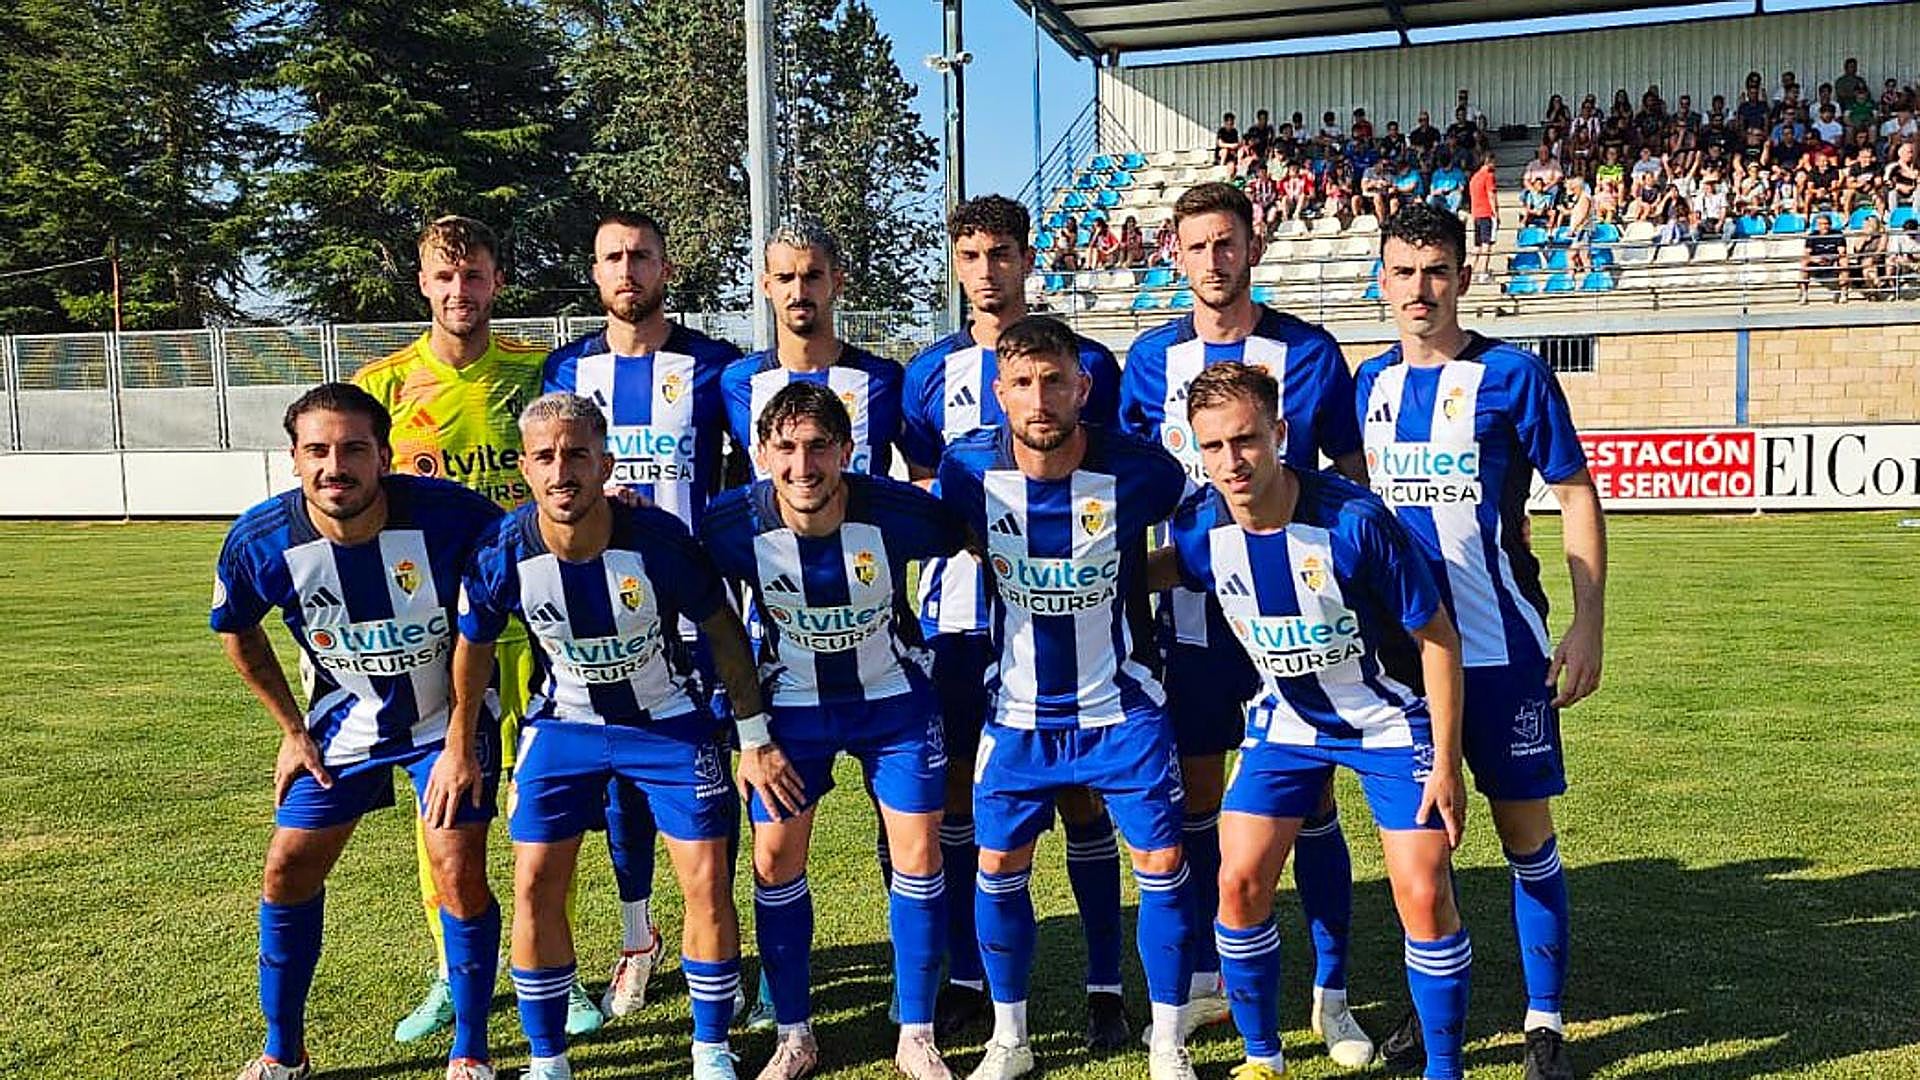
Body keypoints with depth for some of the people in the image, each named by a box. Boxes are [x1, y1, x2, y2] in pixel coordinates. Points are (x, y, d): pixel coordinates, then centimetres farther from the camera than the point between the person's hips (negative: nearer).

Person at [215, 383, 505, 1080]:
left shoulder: (447, 514, -30)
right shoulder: (260, 541, -21)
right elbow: (236, 632, 2)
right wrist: (292, 728, 2)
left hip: (450, 717, -2)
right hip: (345, 721, 3)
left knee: (460, 876, -9)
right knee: (288, 872, 4)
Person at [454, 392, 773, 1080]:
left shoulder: (658, 538, -27)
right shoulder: (504, 553, -22)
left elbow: (722, 630, -11)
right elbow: (474, 645, -1)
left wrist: (755, 741, -8)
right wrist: (459, 747, 7)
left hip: (670, 723, -1)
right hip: (563, 724, 2)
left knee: (708, 882, -5)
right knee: (535, 885, -2)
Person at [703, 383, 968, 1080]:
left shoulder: (899, 512, -25)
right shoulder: (735, 525, -23)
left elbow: (979, 544, -5)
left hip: (893, 697, 0)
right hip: (793, 702, 1)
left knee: (919, 853, -1)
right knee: (775, 860, 1)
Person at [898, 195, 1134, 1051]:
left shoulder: (1085, 363, 1)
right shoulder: (932, 371, 8)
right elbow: (918, 493, 14)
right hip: (959, 613, 3)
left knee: (1080, 789, 2)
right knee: (956, 786, 7)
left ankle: (1106, 983, 13)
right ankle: (965, 978, 21)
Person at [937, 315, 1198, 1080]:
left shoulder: (1141, 470, -18)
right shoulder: (967, 468, -14)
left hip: (1122, 707, -1)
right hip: (1019, 712, 2)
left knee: (1162, 862, 1)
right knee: (999, 867, 6)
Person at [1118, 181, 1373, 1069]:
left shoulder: (1308, 353, -3)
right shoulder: (1153, 357, 3)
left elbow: (1352, 477, 4)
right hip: (1190, 610, 2)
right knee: (1196, 793, 10)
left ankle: (1331, 994, 13)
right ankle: (1208, 977, 25)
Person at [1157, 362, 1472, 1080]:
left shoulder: (1354, 521, -29)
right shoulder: (1201, 528, -17)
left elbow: (1437, 636, -18)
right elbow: (1161, 568, 11)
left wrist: (1446, 763, -17)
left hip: (1389, 718, -3)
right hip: (1286, 720, 4)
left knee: (1424, 893, -11)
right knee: (1239, 880, -3)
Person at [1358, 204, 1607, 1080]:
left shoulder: (1512, 374, -6)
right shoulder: (1371, 382, 7)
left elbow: (1576, 497, -5)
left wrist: (1588, 625, -12)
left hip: (1501, 644, -4)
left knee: (1525, 828, 2)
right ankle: (1432, 1006, 25)